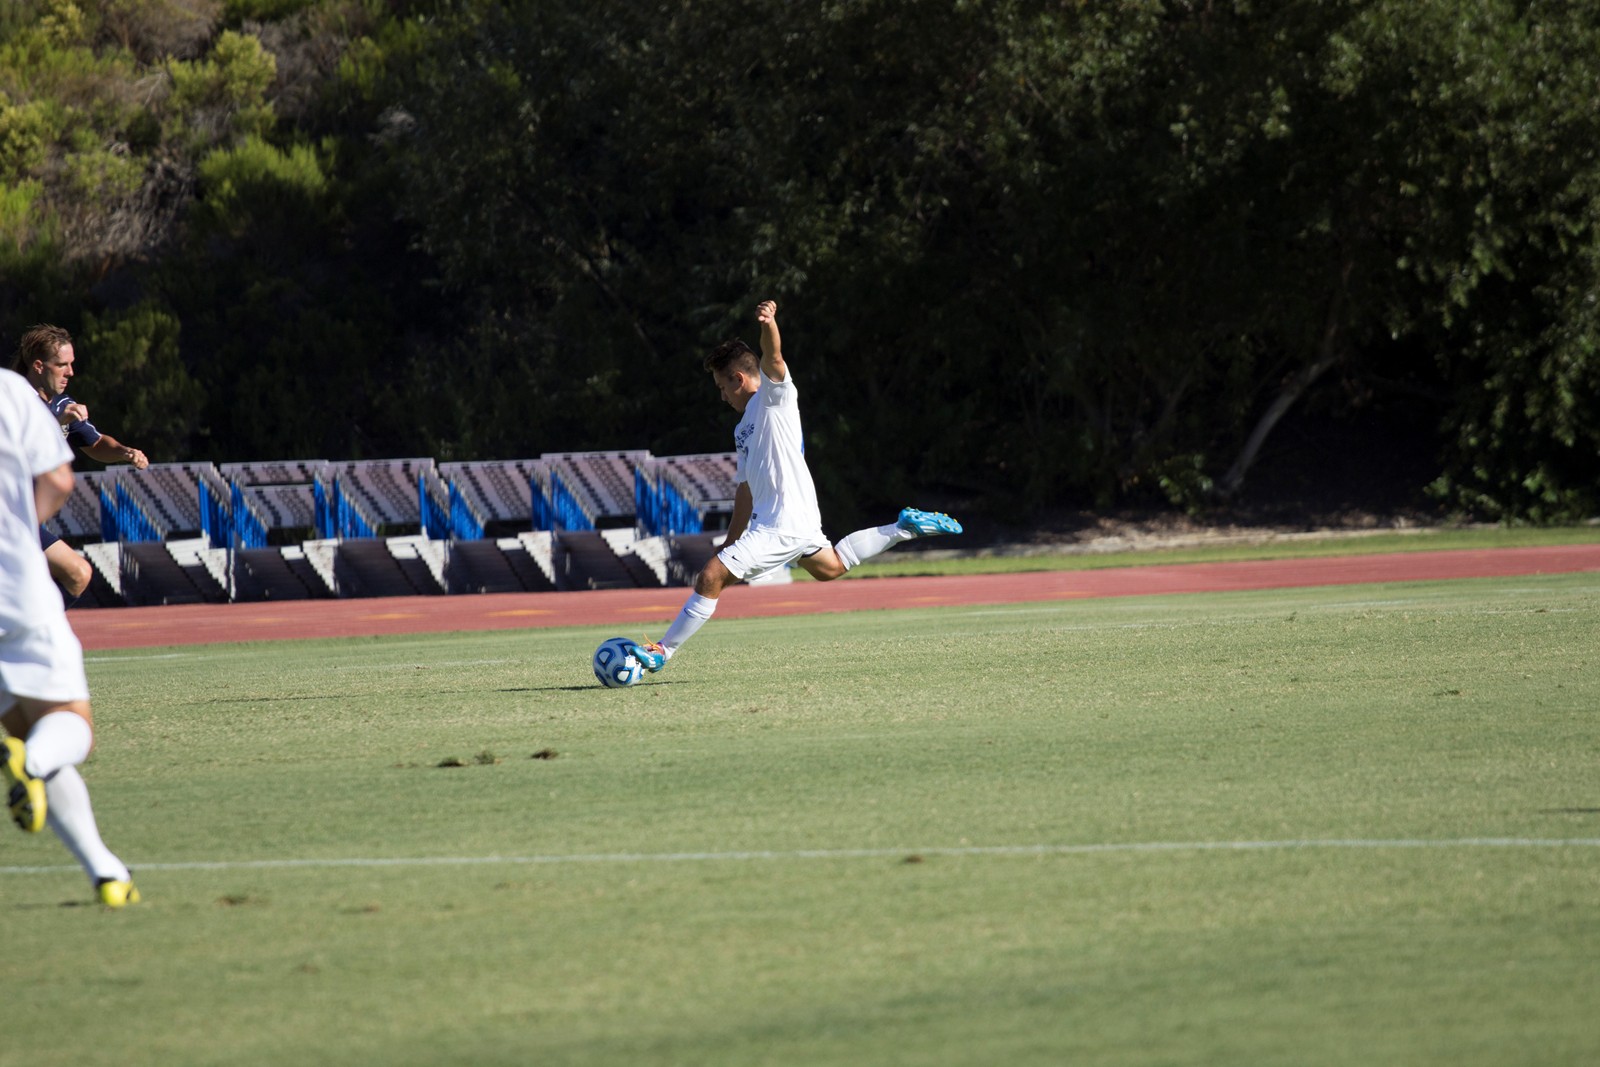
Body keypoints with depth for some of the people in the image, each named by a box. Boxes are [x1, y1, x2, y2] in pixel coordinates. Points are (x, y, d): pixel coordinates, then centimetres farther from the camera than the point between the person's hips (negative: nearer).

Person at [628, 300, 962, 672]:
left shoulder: (775, 396, -6)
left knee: (710, 577, -15)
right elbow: (745, 488, 26)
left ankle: (663, 651, -9)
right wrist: (730, 543, 27)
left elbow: (773, 359, -29)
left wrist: (769, 324, -50)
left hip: (782, 525, -11)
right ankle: (904, 528, 35)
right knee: (828, 567, 33)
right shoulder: (745, 425, 20)